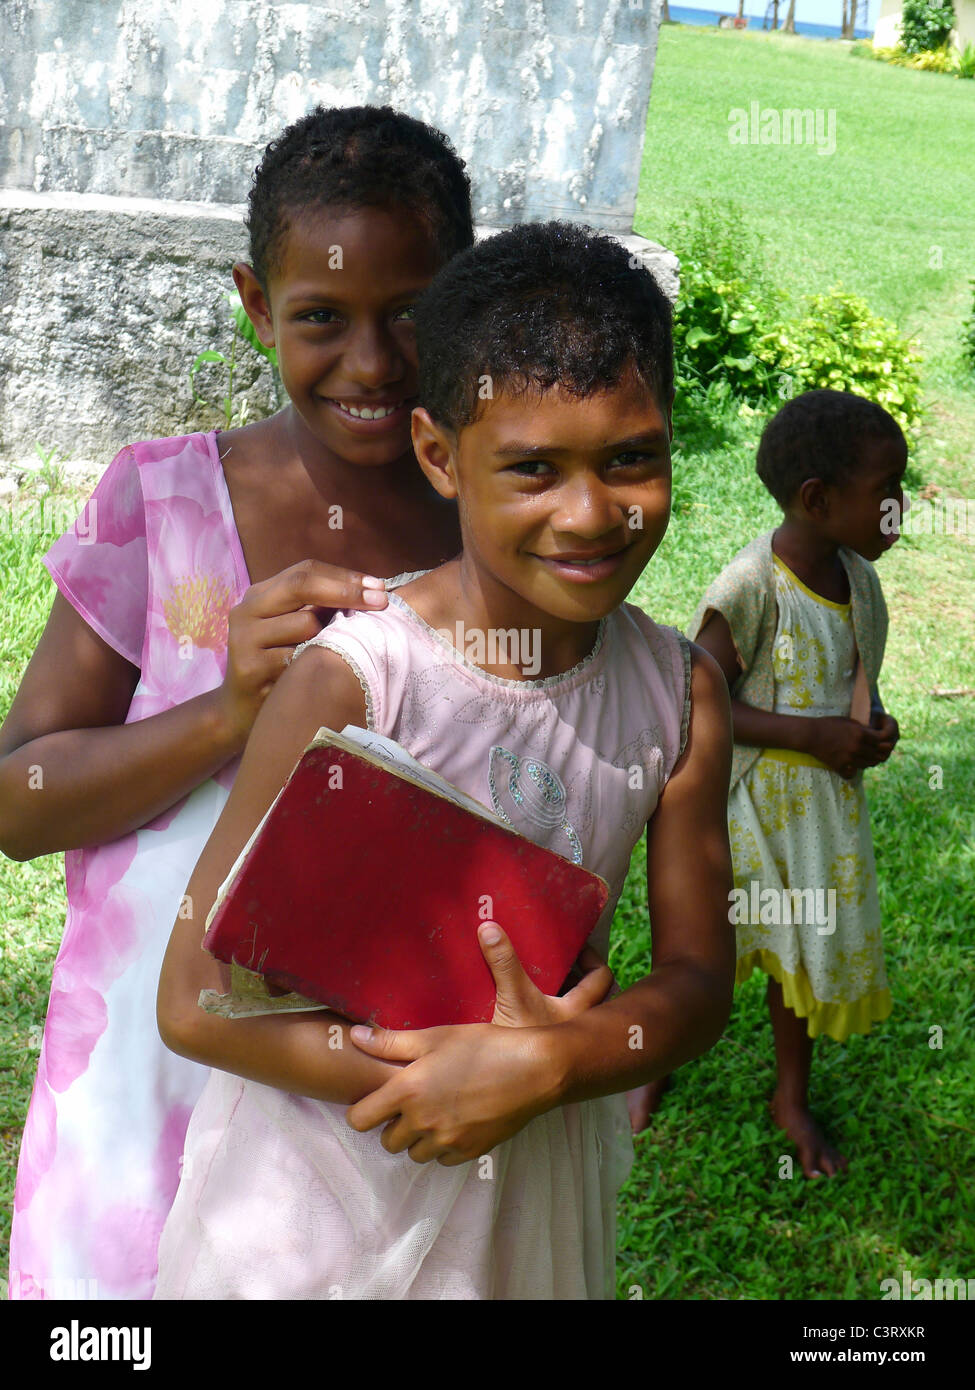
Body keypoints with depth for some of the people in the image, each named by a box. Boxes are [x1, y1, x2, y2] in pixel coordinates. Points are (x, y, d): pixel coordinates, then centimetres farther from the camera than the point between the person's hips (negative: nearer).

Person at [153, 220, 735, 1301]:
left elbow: (698, 978, -3)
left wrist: (543, 1067, -21)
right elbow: (197, 1001, -19)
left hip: (542, 1192, 4)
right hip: (323, 1199, -3)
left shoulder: (683, 693, -7)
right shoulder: (348, 681, -21)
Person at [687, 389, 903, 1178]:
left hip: (827, 802, 6)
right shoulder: (752, 589, -25)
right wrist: (815, 735, -26)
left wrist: (874, 725, -8)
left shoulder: (858, 578, -3)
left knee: (809, 948, 17)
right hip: (748, 804, -6)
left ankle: (793, 1099, 38)